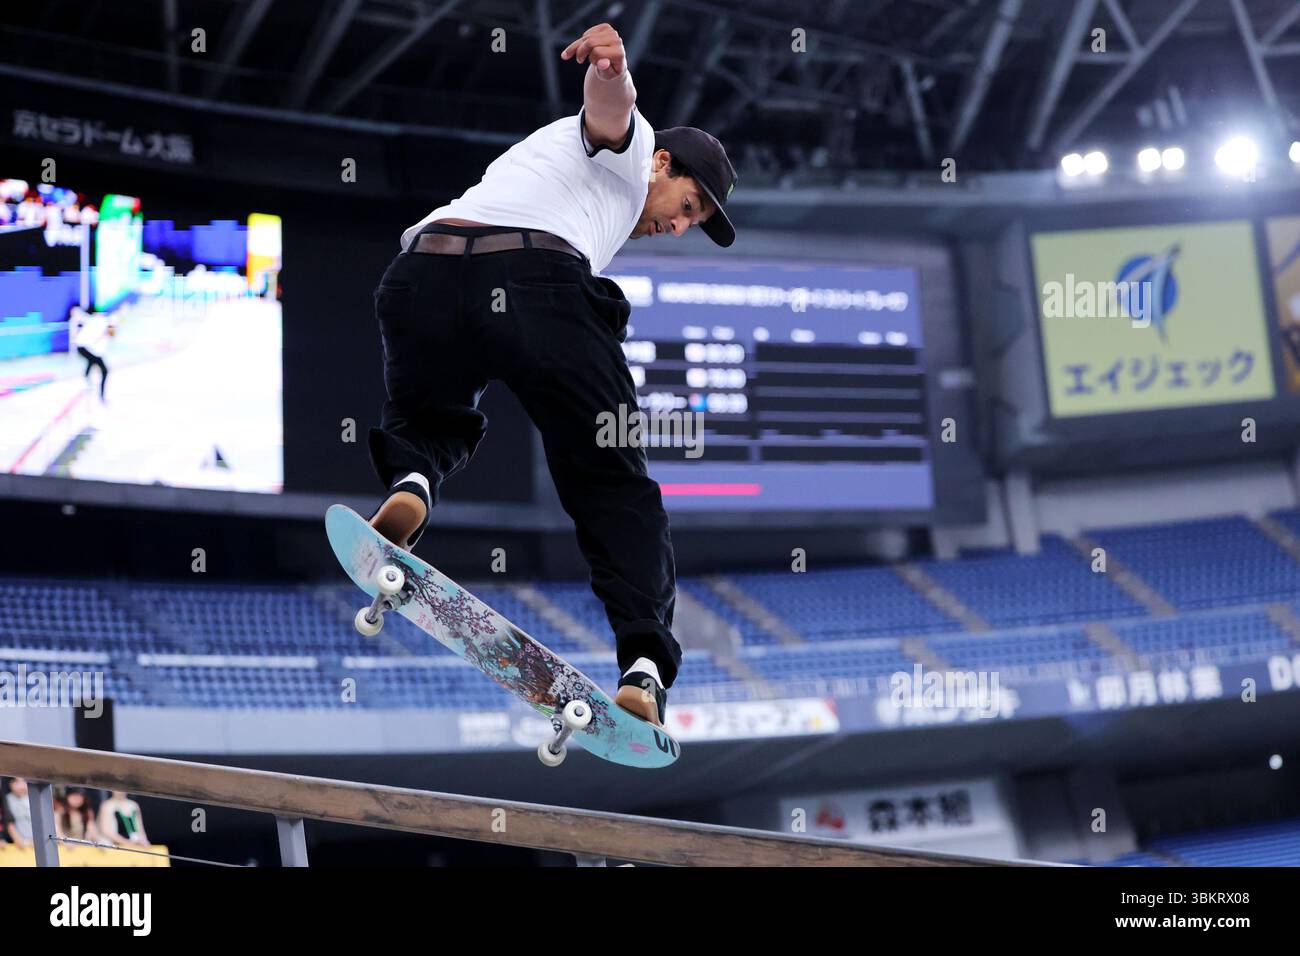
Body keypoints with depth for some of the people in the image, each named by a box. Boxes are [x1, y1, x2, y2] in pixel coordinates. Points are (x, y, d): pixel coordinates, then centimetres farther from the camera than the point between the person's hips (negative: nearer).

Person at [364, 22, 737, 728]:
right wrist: (610, 63, -22)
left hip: (422, 276, 6)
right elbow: (607, 103, -2)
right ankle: (645, 664, -8)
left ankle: (411, 482, -3)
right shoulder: (628, 144, 22)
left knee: (430, 424, 32)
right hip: (538, 289, -6)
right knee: (614, 485, 5)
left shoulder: (542, 153, 44)